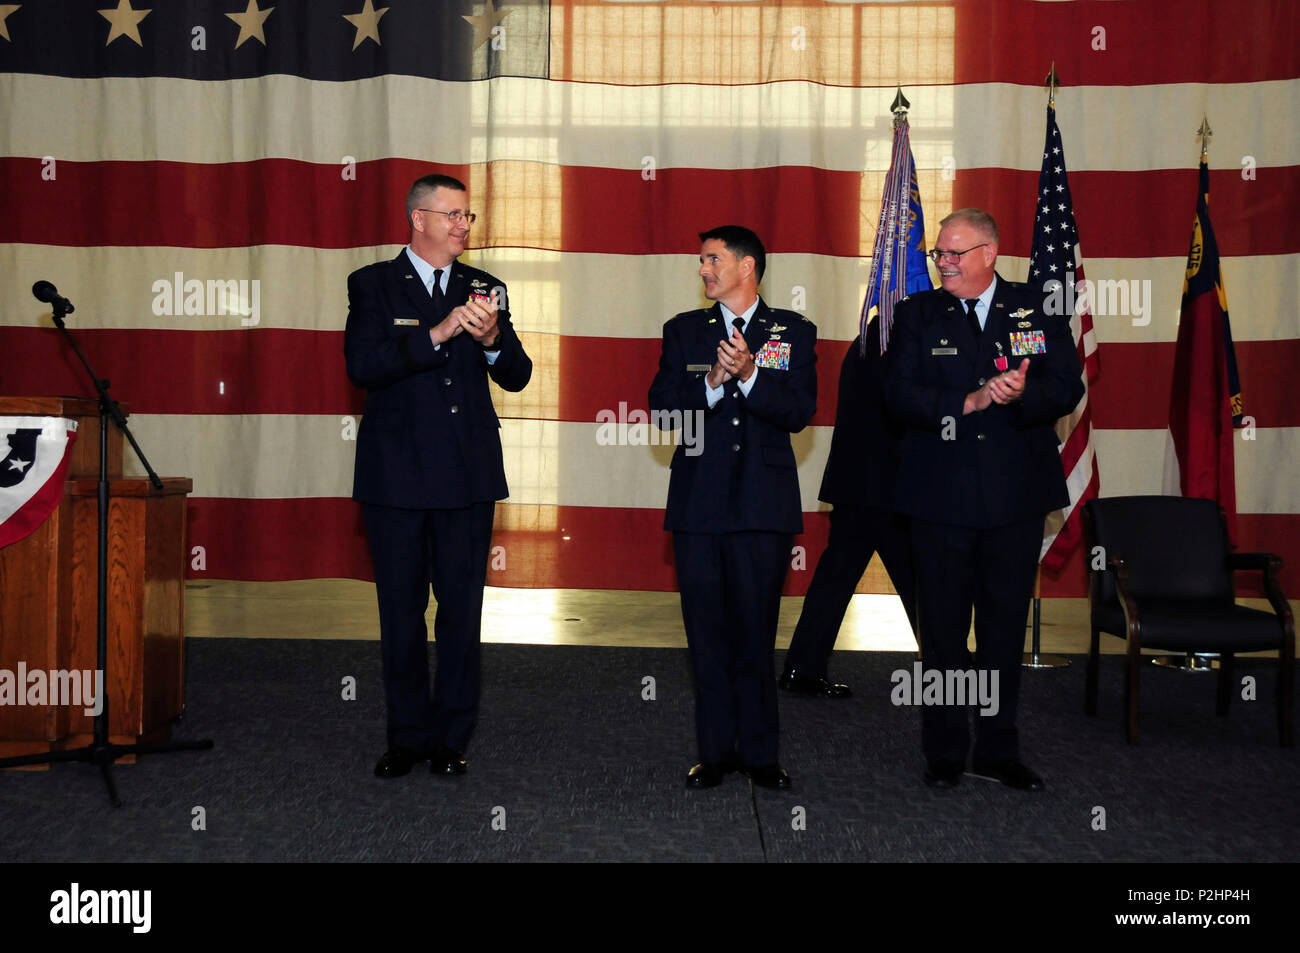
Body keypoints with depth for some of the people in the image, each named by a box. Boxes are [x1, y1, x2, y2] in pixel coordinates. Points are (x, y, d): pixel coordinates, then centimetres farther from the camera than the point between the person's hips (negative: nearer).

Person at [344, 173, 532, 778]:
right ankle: (409, 736, 22)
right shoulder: (373, 285, 3)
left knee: (462, 611, 6)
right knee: (401, 614, 8)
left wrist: (492, 339, -16)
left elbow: (516, 377, 5)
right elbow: (362, 365, -13)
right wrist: (437, 333, -22)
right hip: (396, 477, -2)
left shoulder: (484, 289, 10)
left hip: (468, 478, 2)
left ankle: (452, 738, 18)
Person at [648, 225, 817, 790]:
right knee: (708, 633, 6)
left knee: (756, 632, 3)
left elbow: (800, 412, -5)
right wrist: (712, 383, -15)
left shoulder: (794, 333, 7)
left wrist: (749, 375, -18)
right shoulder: (684, 331, 12)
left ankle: (758, 752, 15)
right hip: (698, 504, 2)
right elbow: (662, 410, 1)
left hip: (763, 506, -1)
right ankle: (715, 752, 17)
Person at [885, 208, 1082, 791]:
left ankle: (997, 751, 23)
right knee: (942, 629, 6)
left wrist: (1022, 395, -23)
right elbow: (899, 394, -6)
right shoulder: (917, 314, 5)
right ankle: (944, 753, 20)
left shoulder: (1039, 311, 5)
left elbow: (1067, 388, -3)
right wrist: (968, 402, -19)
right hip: (941, 496, 0)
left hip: (1017, 496, 1)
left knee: (1005, 629, 9)